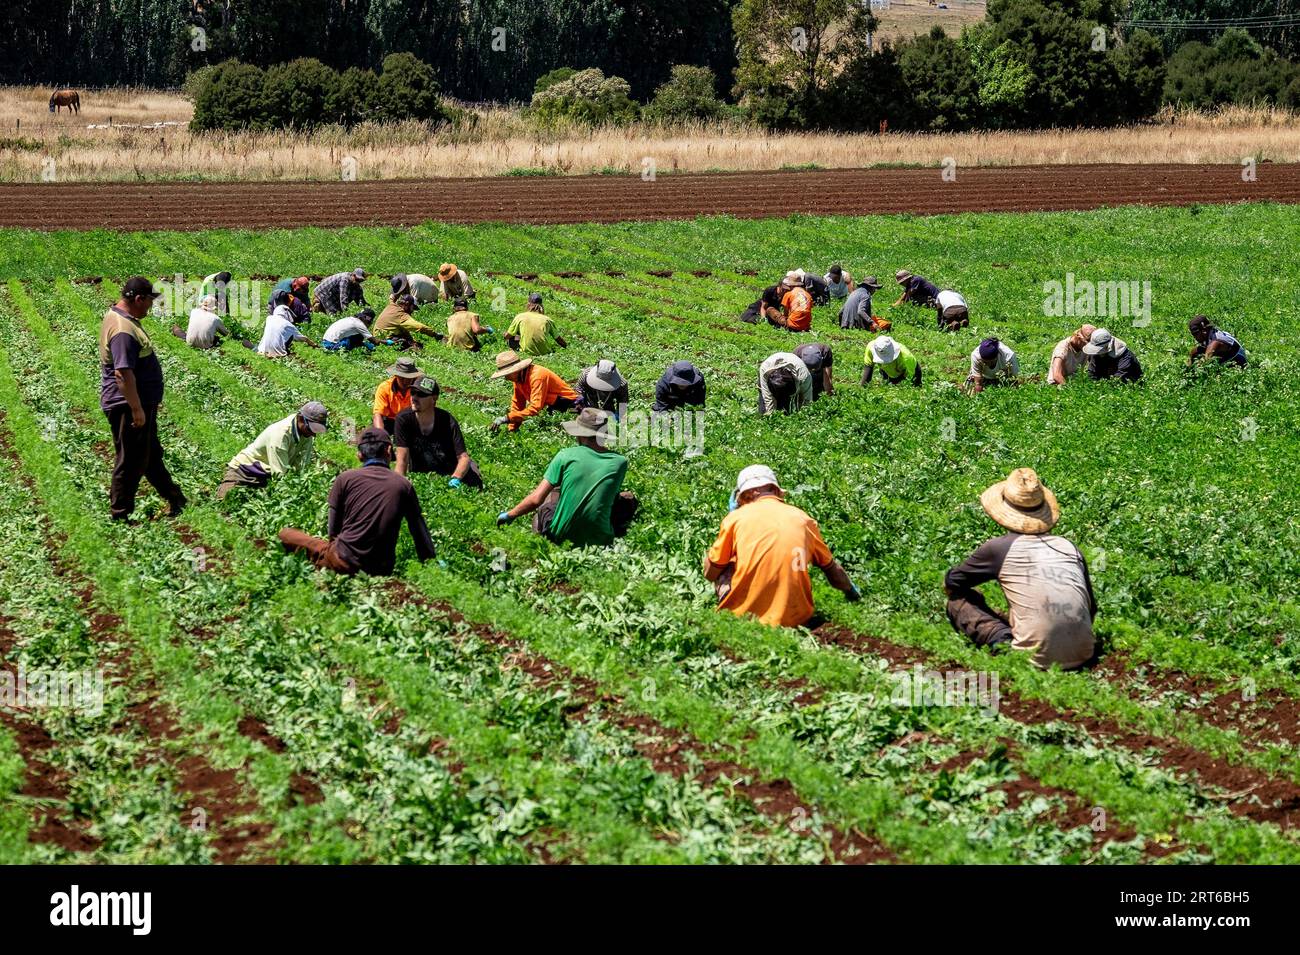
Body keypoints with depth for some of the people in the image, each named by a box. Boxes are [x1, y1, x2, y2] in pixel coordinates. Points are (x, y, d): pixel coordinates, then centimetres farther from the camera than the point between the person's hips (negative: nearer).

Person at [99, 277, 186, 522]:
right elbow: (123, 373, -29)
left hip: (140, 403, 11)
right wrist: (137, 409, -26)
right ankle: (120, 515, 9)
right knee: (131, 462, 0)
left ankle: (174, 499, 34)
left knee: (152, 455, 21)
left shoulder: (121, 318, 10)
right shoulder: (123, 330, -25)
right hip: (128, 407, -11)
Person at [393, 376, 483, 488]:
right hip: (419, 474, 2)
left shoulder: (448, 421, -18)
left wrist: (455, 479, -41)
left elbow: (463, 457, -22)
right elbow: (402, 459, -17)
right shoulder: (403, 419, -16)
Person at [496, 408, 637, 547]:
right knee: (628, 499, 25)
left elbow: (536, 499, -8)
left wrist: (509, 515, 8)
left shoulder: (566, 456, -9)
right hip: (600, 540, 0)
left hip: (560, 536, 0)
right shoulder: (620, 462, -5)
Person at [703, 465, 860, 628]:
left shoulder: (736, 517, 0)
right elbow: (831, 568, 21)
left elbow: (710, 573, 10)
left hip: (745, 614, -4)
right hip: (794, 619, 4)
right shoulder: (803, 519, 8)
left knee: (722, 568, 22)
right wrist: (851, 591, 44)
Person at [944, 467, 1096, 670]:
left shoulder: (999, 547, 2)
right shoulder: (1070, 547, 12)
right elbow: (1091, 608, 20)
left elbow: (950, 583, 17)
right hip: (1082, 656, 5)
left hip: (1037, 658, -5)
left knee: (958, 601, 12)